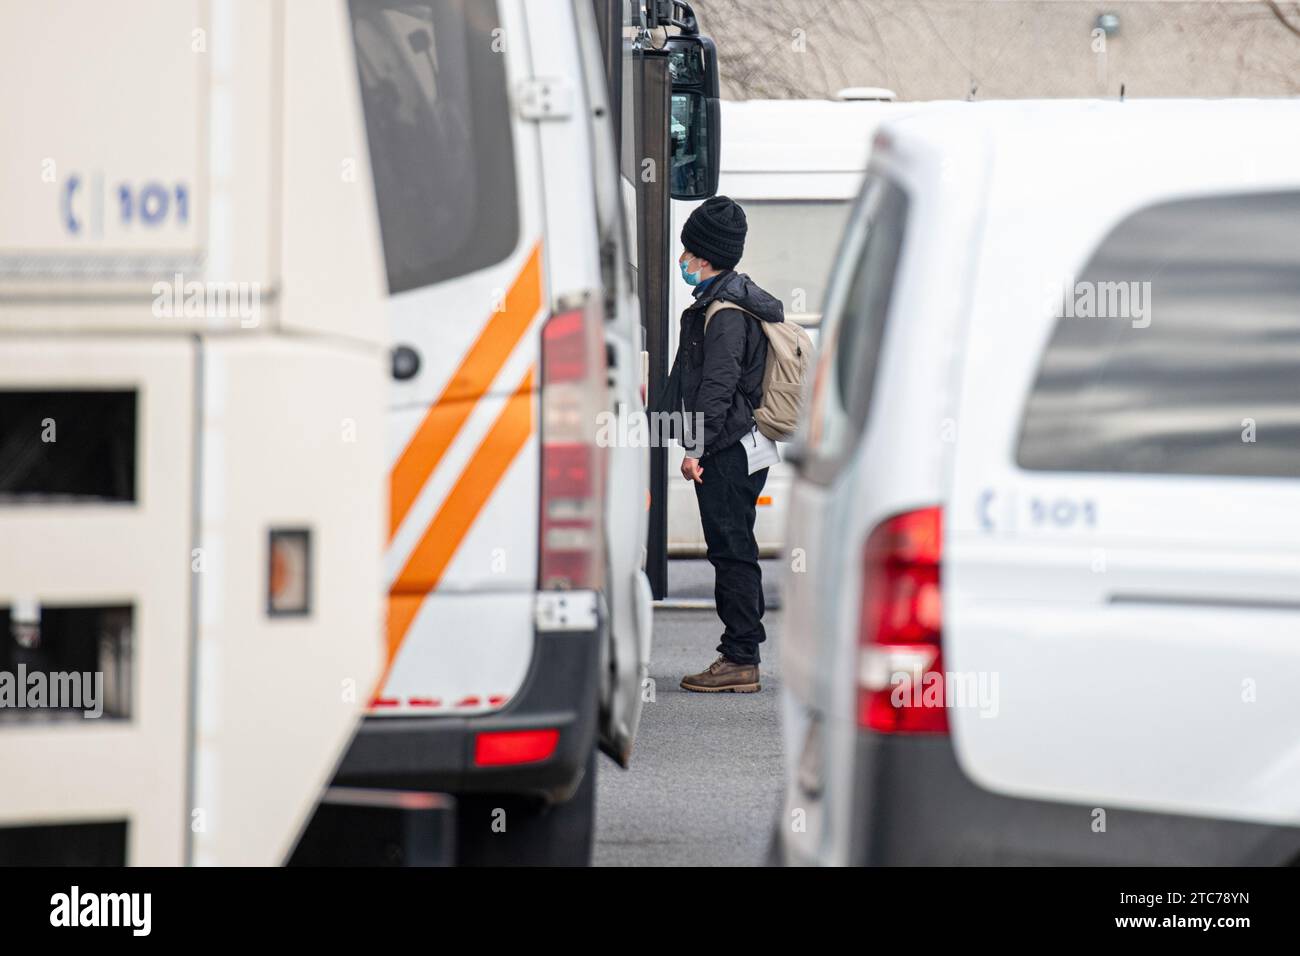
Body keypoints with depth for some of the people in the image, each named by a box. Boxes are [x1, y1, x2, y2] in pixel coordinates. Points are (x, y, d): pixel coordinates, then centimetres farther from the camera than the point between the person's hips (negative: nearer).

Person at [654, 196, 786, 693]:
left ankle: (740, 661, -7)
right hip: (740, 448, 10)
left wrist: (696, 448, -21)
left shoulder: (726, 313, -16)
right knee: (733, 552, 12)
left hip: (727, 449, -10)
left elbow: (718, 387, -21)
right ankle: (739, 656, 16)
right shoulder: (734, 301, 17)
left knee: (732, 551, -8)